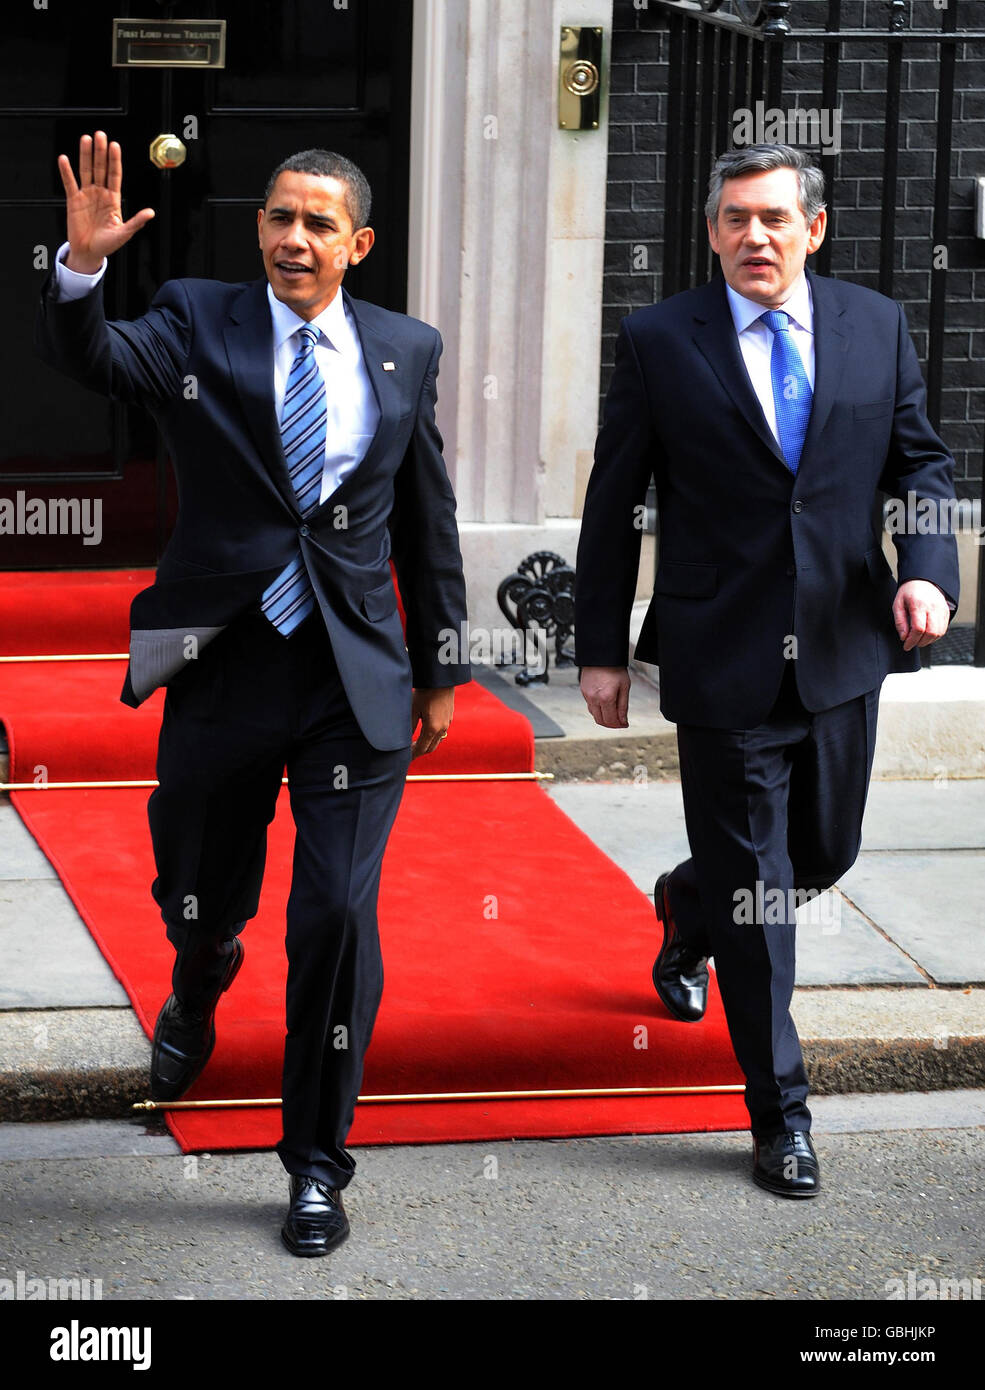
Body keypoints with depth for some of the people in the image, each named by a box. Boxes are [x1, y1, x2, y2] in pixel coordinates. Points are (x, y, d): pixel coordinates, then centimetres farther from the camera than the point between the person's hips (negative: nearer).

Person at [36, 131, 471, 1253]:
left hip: (355, 679, 0)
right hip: (222, 663, 0)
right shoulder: (196, 326, 0)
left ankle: (317, 1161, 9)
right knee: (201, 899, 13)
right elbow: (83, 357, -19)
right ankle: (195, 1001, 52)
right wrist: (83, 263, -38)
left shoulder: (405, 351, 5)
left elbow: (428, 521, 11)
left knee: (337, 917, -6)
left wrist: (441, 668, 13)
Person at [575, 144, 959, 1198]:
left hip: (843, 648, 4)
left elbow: (921, 464, 9)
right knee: (752, 886, 1)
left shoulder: (876, 327, 4)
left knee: (822, 856, 17)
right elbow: (613, 506, 0)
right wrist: (602, 649, -1)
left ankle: (688, 908, 51)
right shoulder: (659, 342, -4)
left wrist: (926, 569, -10)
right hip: (722, 657, -4)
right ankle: (780, 1117, 11)